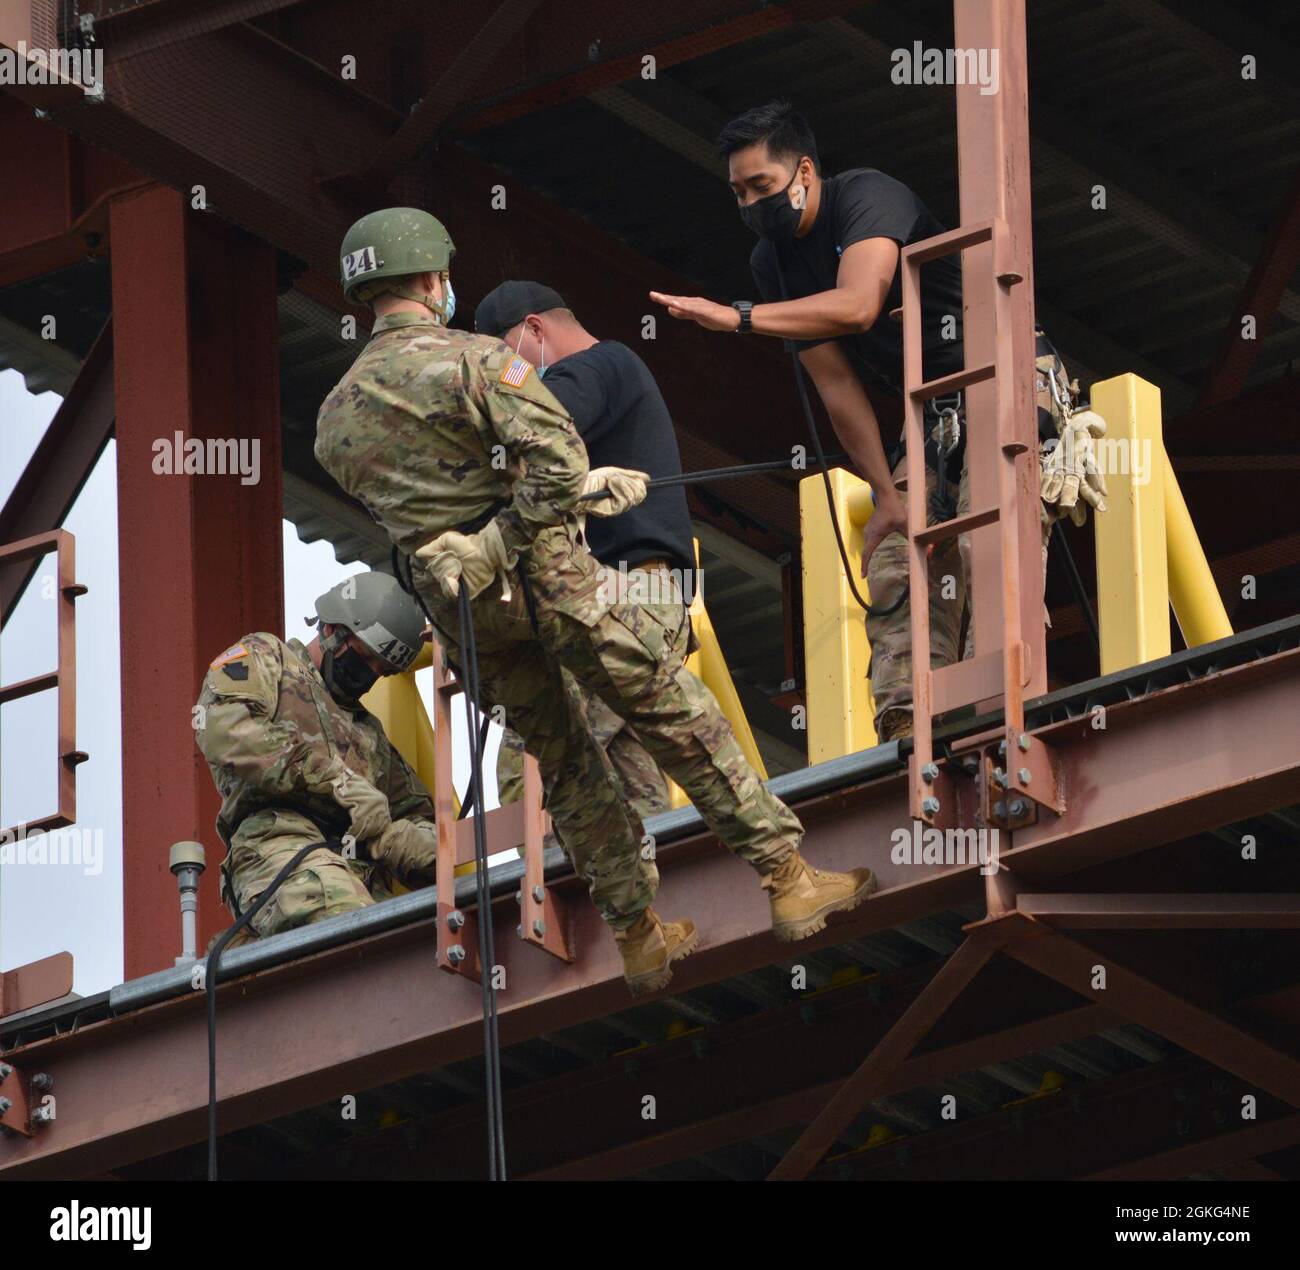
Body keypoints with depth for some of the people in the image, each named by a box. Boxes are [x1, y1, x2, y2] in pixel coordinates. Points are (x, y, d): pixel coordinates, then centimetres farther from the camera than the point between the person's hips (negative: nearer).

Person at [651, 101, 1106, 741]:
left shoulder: (868, 196, -16)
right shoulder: (772, 261, 7)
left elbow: (856, 306, -35)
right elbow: (838, 387, 3)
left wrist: (736, 318, -37)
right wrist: (887, 494, -5)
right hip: (936, 418, 8)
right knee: (896, 562, -5)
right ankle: (904, 723, -13)